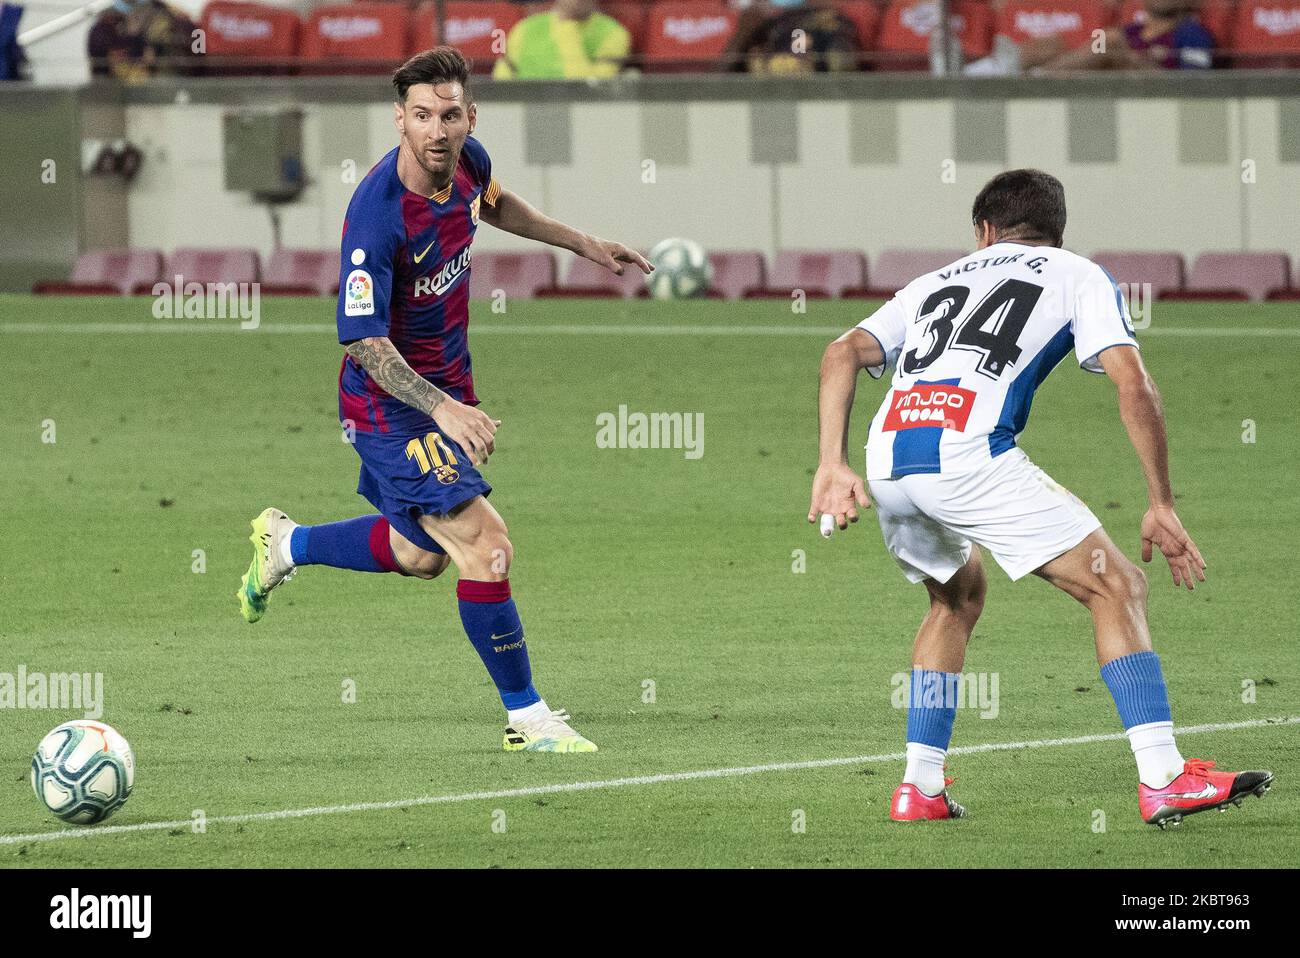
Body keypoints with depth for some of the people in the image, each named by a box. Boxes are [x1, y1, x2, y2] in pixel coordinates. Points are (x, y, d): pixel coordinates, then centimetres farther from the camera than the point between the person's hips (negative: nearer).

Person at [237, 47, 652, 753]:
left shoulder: (468, 163, -8)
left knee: (419, 555, 24)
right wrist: (441, 407, -40)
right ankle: (526, 719, -1)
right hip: (391, 405, -8)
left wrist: (581, 243, 21)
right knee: (487, 549, -14)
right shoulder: (378, 216, -32)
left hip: (444, 390, 9)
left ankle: (284, 544, 46)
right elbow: (363, 340, -30)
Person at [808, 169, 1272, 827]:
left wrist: (832, 466, 9)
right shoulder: (1079, 277, 21)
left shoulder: (933, 283, 32)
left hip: (887, 460, 5)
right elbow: (1133, 385, 6)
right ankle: (1162, 779, -7)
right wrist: (1161, 506, 9)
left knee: (960, 594, 31)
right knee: (1116, 587, 6)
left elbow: (844, 354, 16)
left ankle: (919, 787, 26)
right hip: (971, 451, -5)